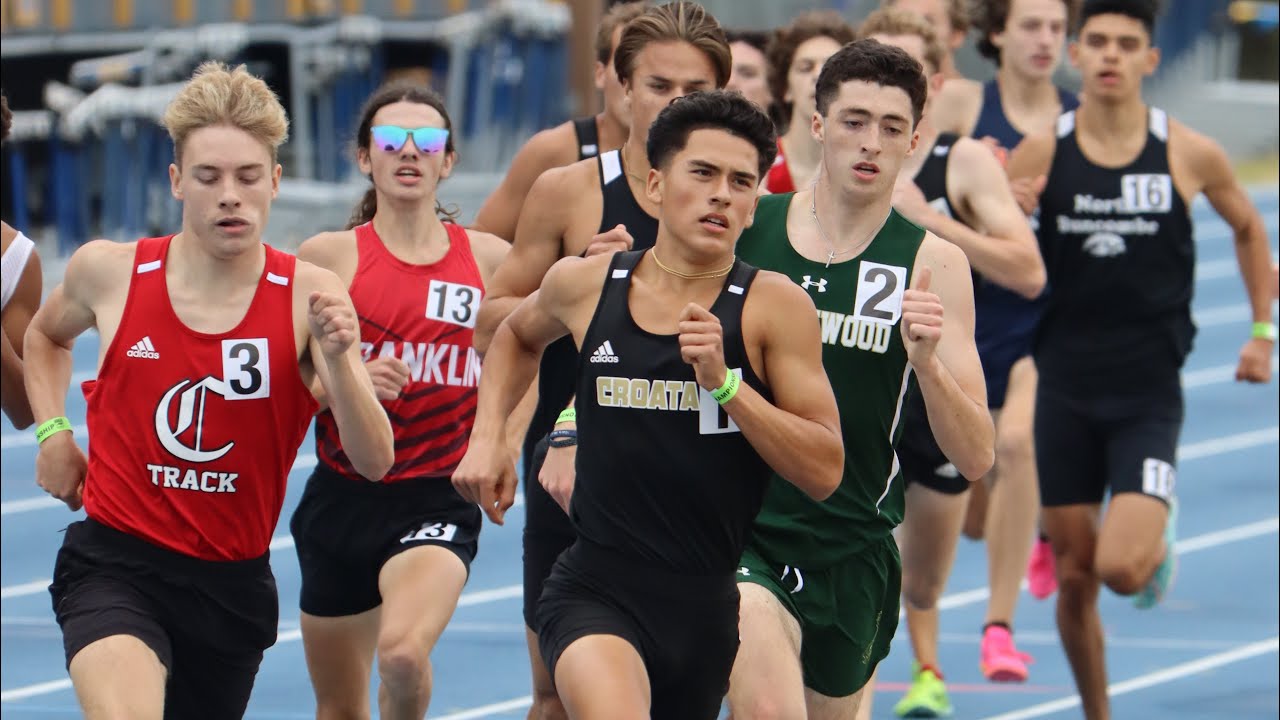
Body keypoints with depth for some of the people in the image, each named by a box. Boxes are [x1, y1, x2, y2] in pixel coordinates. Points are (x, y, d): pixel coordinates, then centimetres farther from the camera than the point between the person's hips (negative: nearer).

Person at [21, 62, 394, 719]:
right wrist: (52, 431, 8)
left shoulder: (309, 297, -7)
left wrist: (338, 360, -31)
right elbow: (45, 334, 23)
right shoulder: (108, 272, -4)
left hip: (233, 583, 2)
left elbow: (373, 462, -16)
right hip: (113, 564, -2)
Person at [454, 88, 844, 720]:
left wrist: (724, 383, -20)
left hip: (712, 602, 1)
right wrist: (487, 439, 14)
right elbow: (517, 336, 28)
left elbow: (824, 472, -11)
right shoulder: (584, 284, 2)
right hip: (596, 591, -1)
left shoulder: (773, 306, -6)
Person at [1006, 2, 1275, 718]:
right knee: (1075, 577, 6)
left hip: (1150, 395, -2)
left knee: (1122, 568, -17)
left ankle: (1159, 530, 19)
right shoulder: (1042, 154, -2)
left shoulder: (1190, 154, -3)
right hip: (1066, 389, 2)